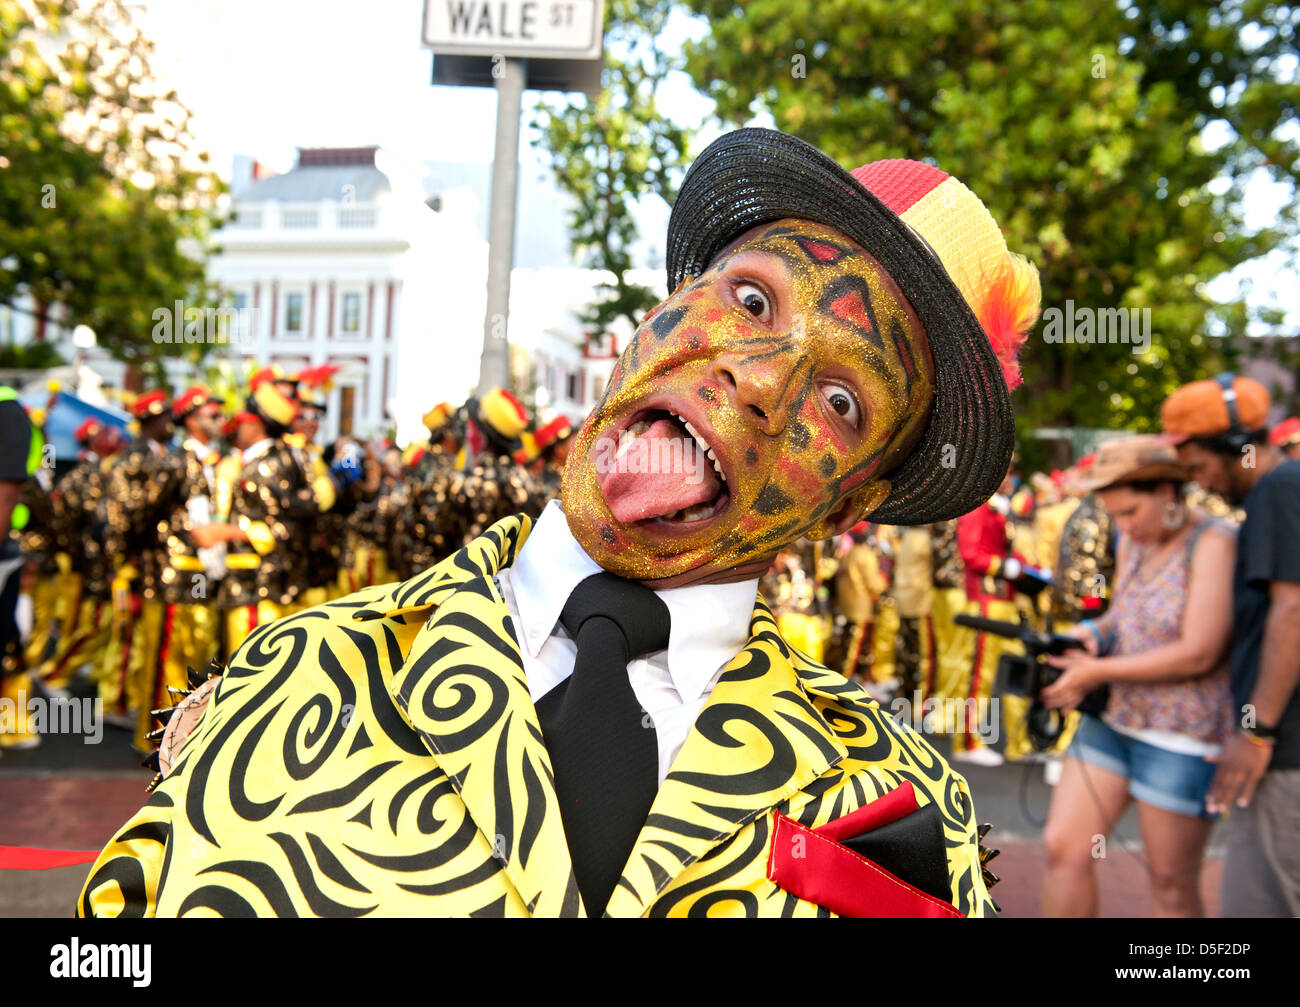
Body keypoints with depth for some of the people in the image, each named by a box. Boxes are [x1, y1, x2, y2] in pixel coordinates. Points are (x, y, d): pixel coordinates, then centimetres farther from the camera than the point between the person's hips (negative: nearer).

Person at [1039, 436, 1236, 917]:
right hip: (1112, 718, 7)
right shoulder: (1133, 540, 8)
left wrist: (1099, 671, -15)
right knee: (1063, 847, 1)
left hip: (1183, 737, -7)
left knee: (1172, 886, 7)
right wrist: (1093, 632, -1)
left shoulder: (1214, 543, -15)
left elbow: (1198, 654, -21)